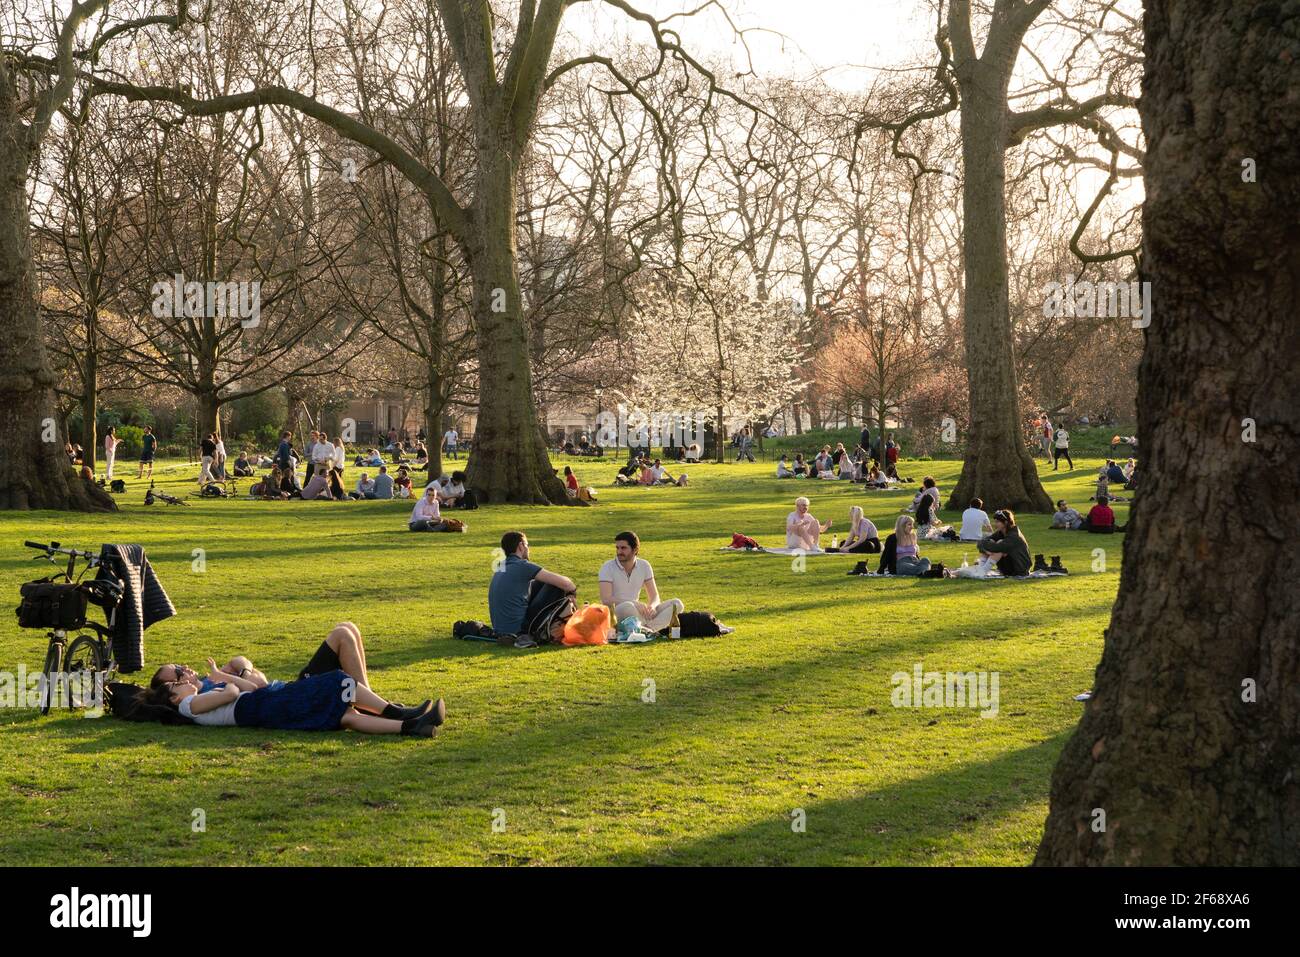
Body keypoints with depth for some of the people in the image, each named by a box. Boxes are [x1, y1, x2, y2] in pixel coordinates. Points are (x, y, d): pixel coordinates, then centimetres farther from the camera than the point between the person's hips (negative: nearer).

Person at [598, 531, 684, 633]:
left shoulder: (644, 565, 5)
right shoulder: (608, 567, -8)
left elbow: (654, 597, 5)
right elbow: (606, 599, -20)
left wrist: (651, 607, -21)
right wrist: (635, 604, -31)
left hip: (637, 613, 5)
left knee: (676, 603, -14)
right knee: (628, 607, -41)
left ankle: (648, 628, -37)